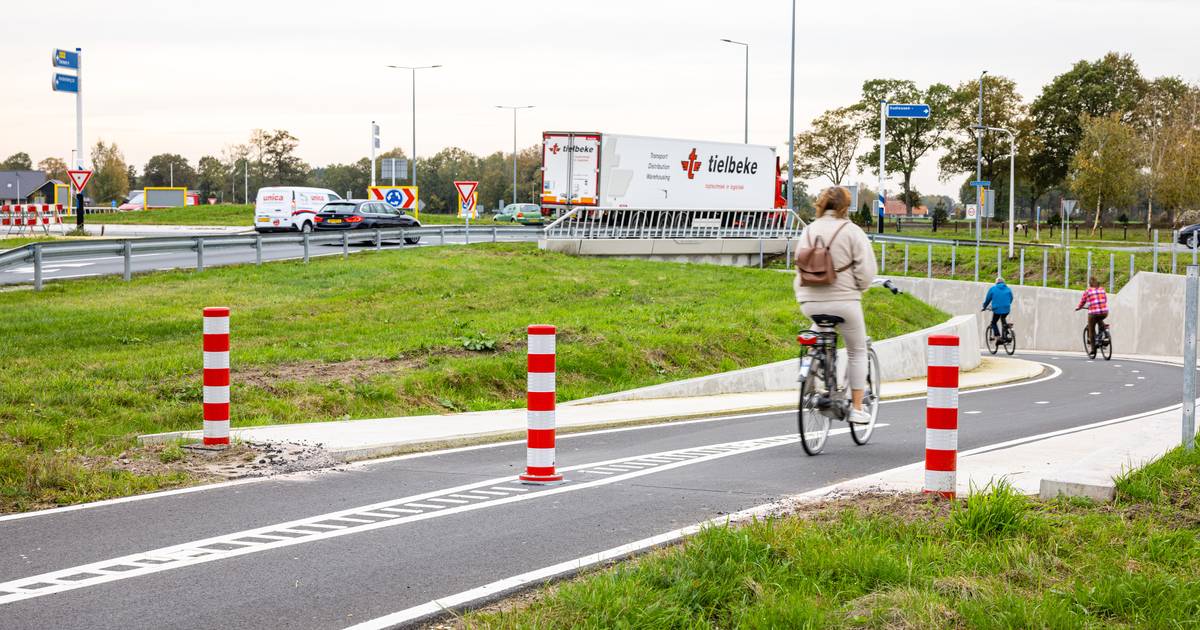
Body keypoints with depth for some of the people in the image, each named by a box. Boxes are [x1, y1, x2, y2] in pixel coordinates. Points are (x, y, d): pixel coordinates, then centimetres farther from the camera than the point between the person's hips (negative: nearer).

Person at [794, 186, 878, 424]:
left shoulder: (809, 230, 7)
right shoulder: (852, 231, -6)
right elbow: (866, 269, -10)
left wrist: (800, 291, 24)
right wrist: (860, 287, 9)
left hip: (810, 302, 4)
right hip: (843, 300, -4)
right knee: (857, 352, 13)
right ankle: (857, 409, 13)